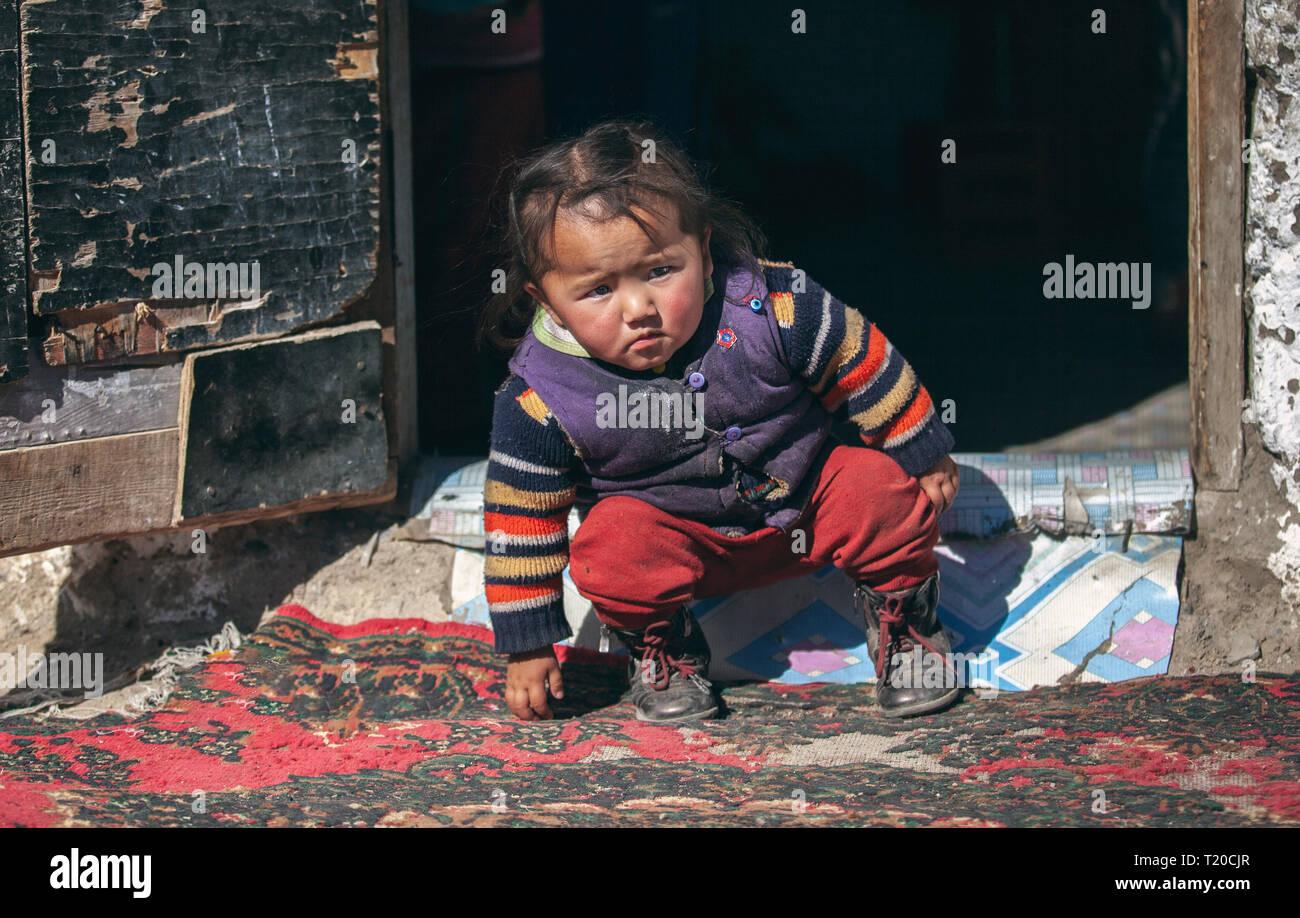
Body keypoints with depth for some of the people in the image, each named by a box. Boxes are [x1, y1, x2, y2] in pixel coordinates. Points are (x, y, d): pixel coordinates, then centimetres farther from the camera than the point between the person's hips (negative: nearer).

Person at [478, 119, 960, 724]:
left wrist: (924, 456, 2)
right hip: (676, 540, -1)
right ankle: (661, 646, 1)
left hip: (801, 498, 1)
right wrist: (528, 647, -10)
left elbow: (863, 367, -9)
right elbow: (520, 515, -13)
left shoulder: (773, 309, -25)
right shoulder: (540, 400, -24)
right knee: (611, 549, -30)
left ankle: (900, 612, 8)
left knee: (887, 491, -22)